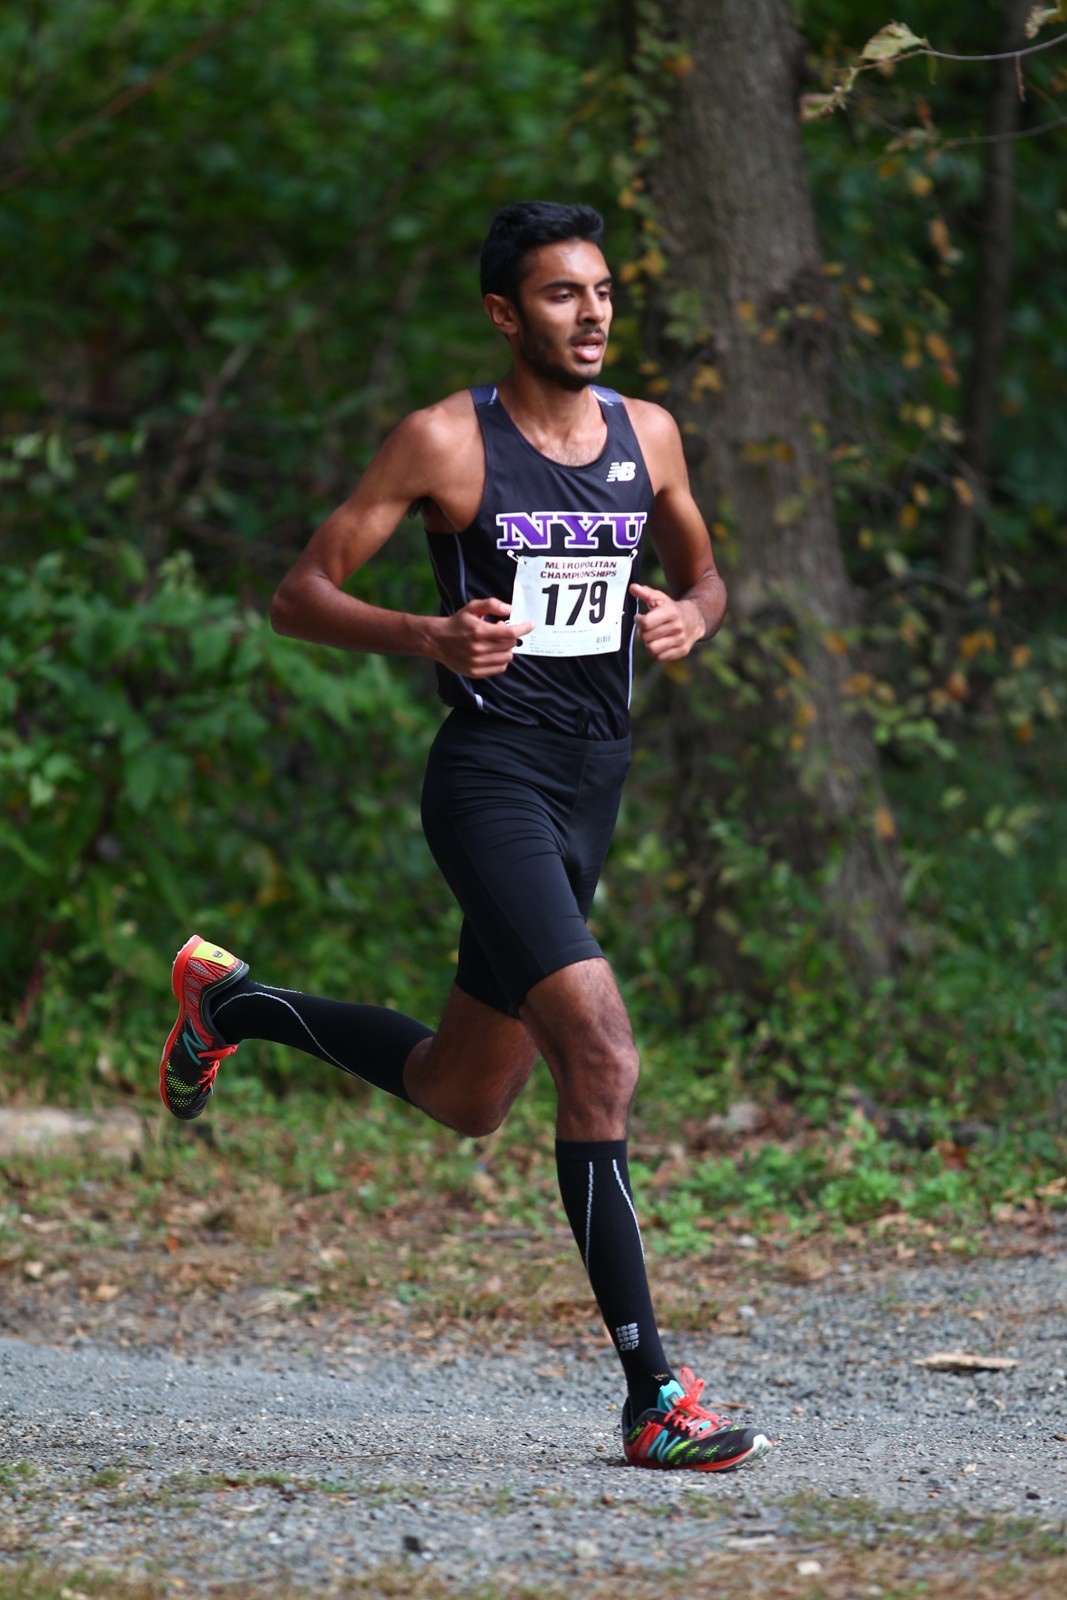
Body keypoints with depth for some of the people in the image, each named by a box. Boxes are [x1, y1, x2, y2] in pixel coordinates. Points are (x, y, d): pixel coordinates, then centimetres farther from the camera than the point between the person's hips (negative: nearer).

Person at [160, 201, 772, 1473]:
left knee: (466, 1101, 17)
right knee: (601, 1052, -23)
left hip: (592, 789, 7)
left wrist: (690, 619, -1)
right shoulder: (446, 442, -6)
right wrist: (429, 636, -21)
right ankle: (651, 1401, -22)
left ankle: (232, 1003, 41)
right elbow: (300, 595, -3)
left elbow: (703, 575, 24)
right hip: (491, 777, -7)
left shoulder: (648, 435, 9)